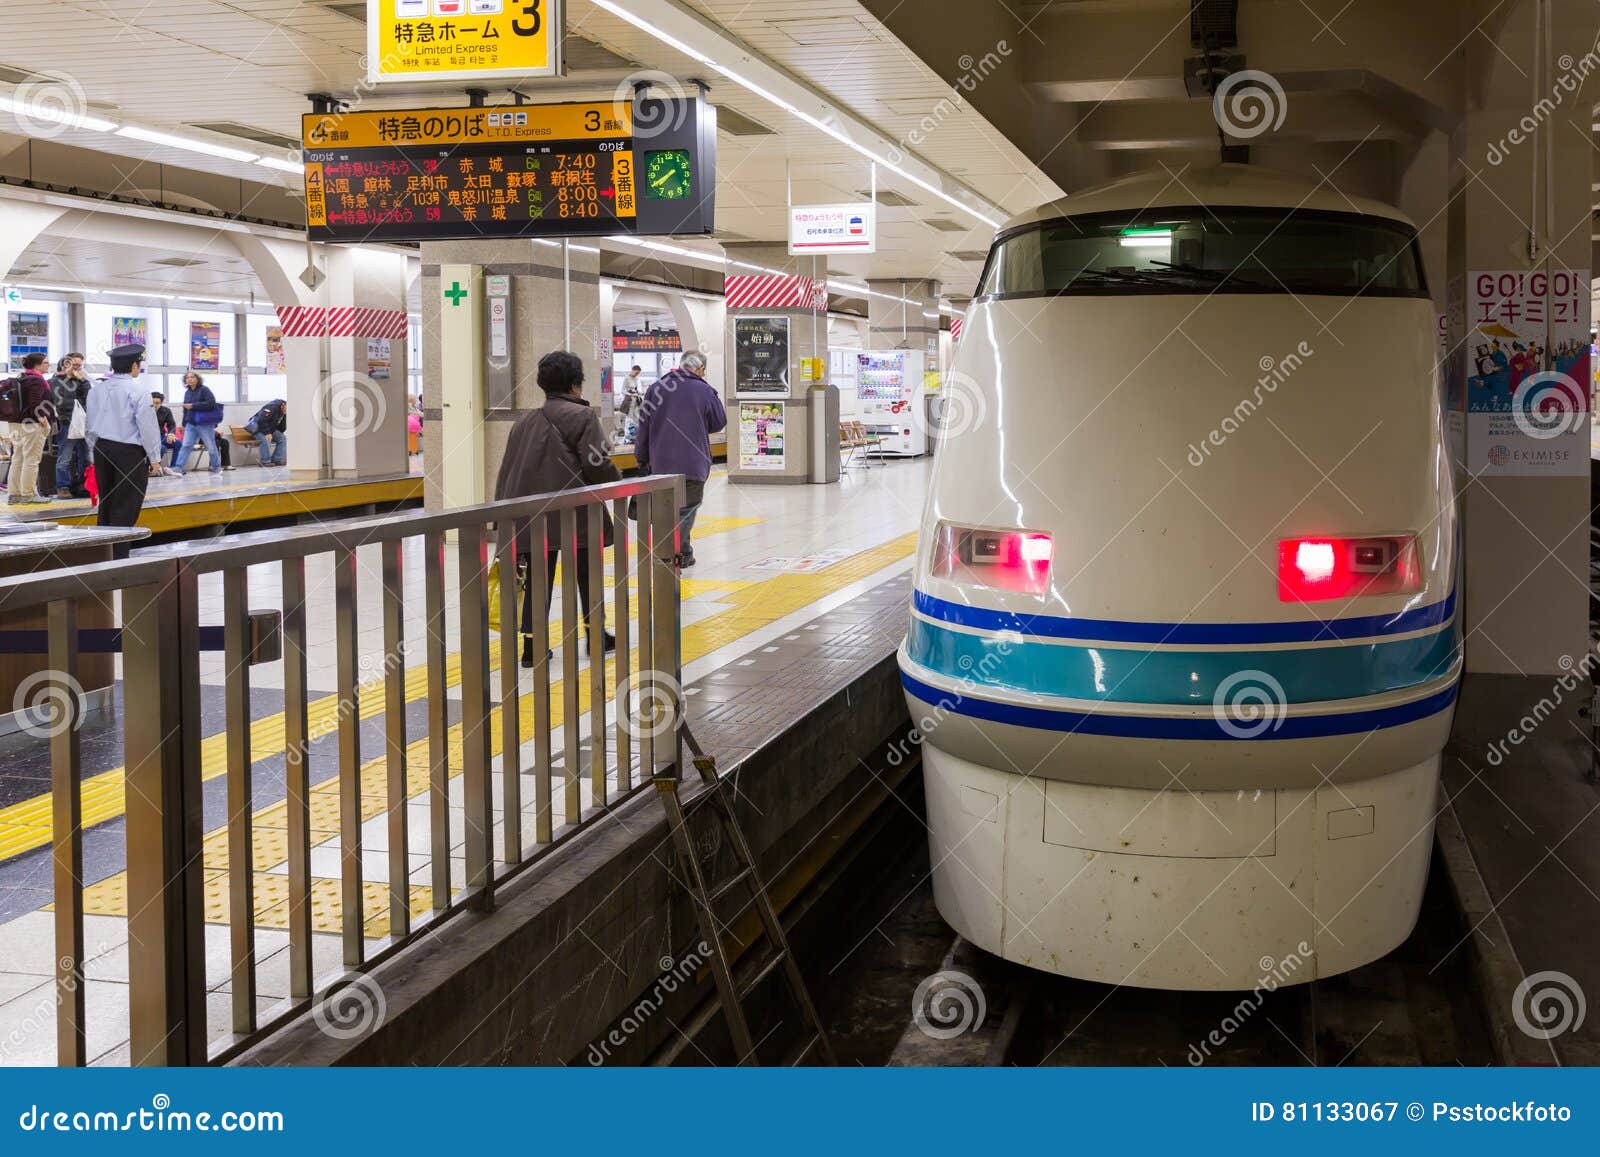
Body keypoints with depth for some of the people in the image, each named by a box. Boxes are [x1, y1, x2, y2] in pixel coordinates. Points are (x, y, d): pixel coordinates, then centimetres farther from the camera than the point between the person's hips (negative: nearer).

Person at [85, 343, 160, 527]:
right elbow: (147, 427, -12)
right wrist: (154, 457, -1)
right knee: (125, 508, -2)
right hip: (130, 452, -6)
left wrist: (93, 453, 20)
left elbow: (90, 425, 11)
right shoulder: (137, 392, -14)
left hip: (101, 449, 6)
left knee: (106, 503, 15)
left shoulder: (96, 390, 5)